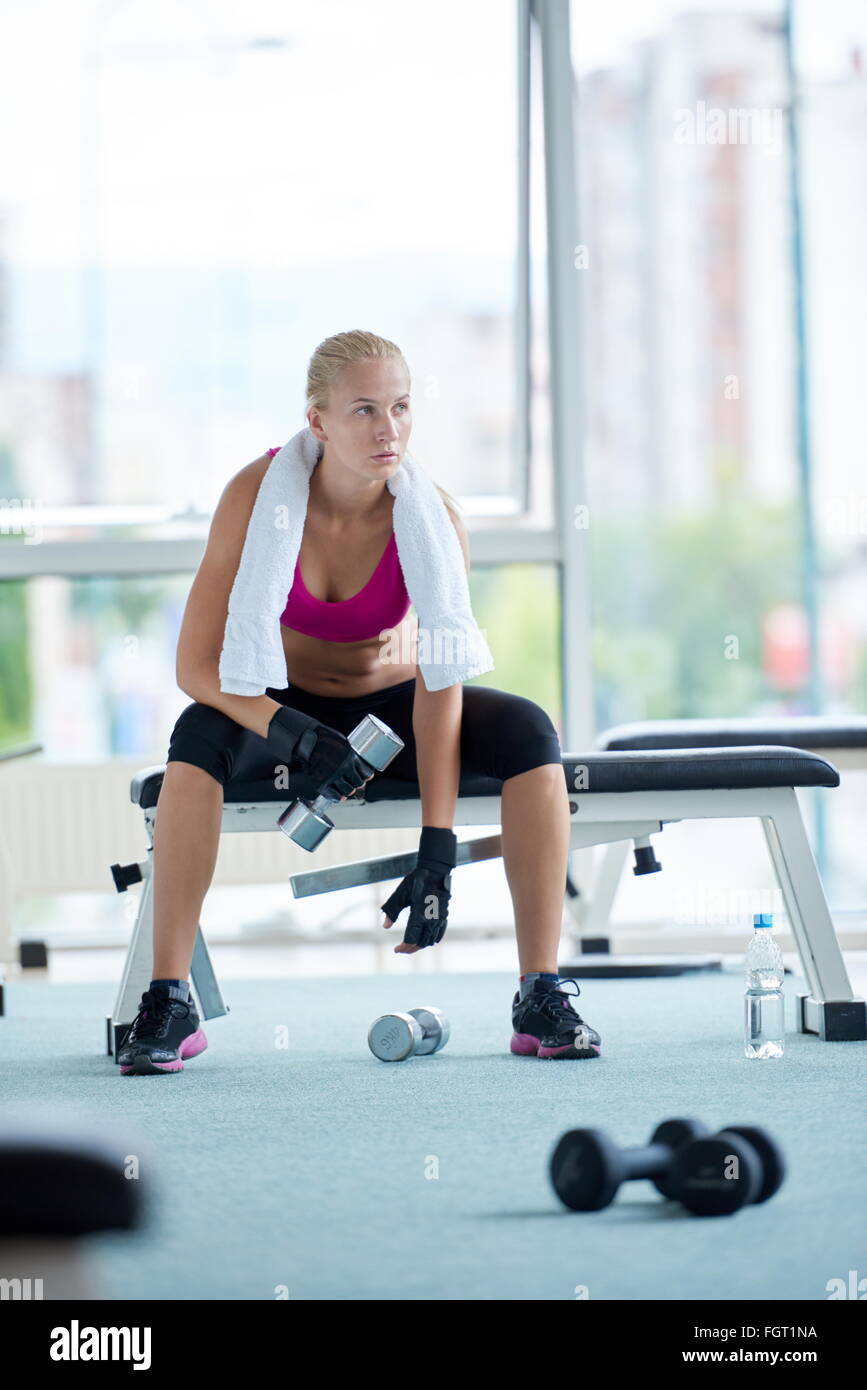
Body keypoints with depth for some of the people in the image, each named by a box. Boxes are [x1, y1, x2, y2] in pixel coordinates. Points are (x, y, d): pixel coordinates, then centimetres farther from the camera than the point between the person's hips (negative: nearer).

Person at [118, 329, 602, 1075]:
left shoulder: (432, 512, -21)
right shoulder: (258, 494, -23)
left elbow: (441, 685, -24)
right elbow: (196, 664, -24)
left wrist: (437, 850, -32)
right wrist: (300, 735, -42)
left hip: (390, 704, 1)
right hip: (282, 705, -1)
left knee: (528, 731, -27)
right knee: (198, 737, -35)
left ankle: (541, 994, -24)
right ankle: (168, 1000, -31)